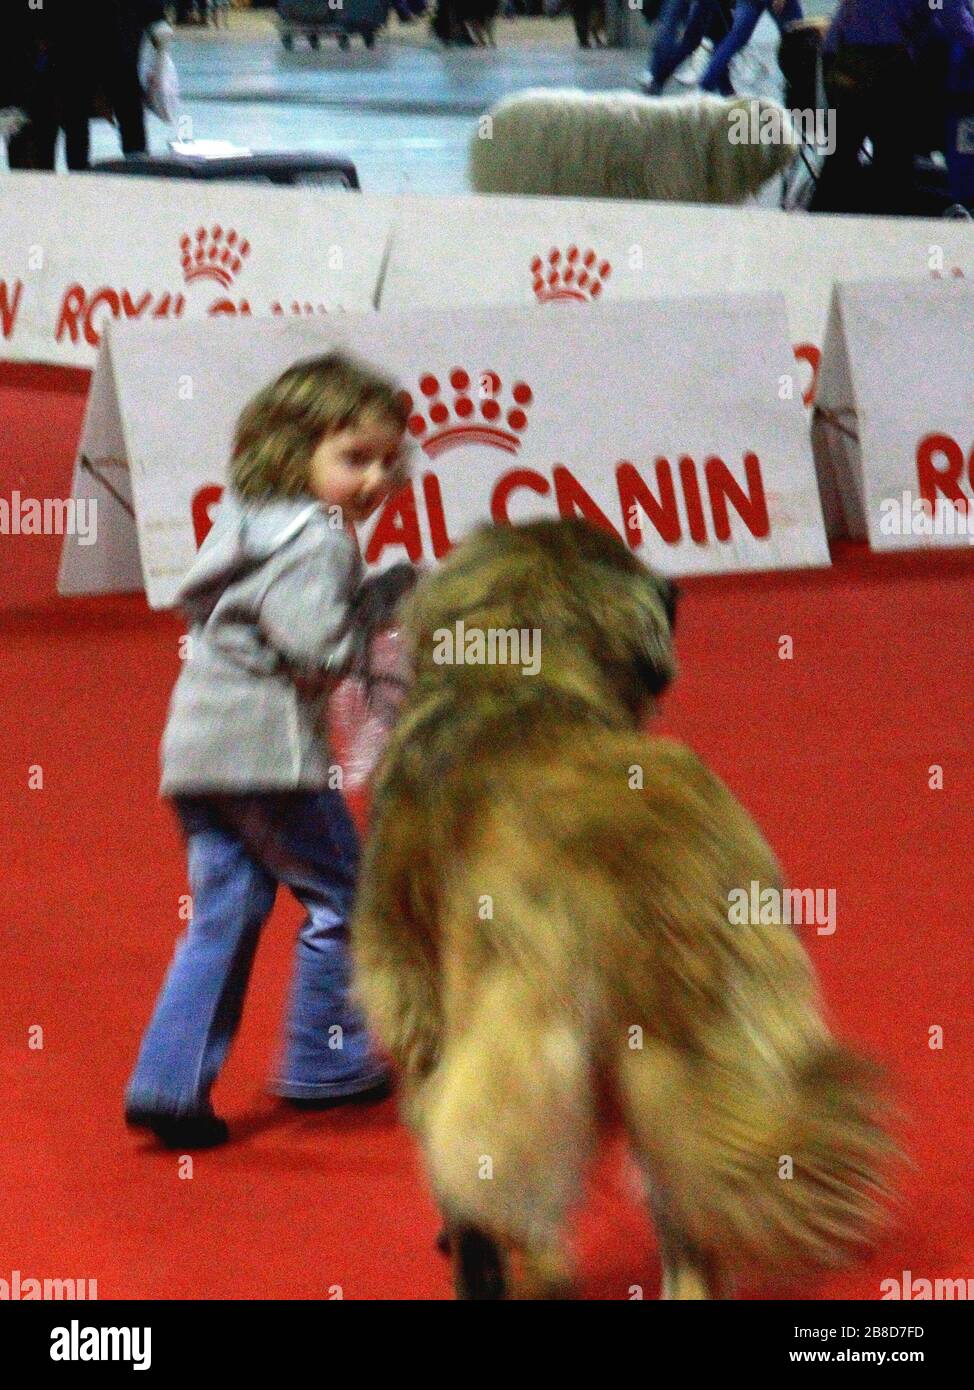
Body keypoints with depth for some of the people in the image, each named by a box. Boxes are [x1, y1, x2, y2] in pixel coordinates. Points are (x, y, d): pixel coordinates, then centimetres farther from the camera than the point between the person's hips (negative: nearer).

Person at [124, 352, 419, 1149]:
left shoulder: (247, 520, 16)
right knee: (340, 894, 7)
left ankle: (170, 1083, 4)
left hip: (199, 748, 9)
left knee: (226, 914, 11)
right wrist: (382, 603, -6)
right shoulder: (315, 538, -14)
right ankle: (323, 1061, 14)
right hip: (267, 747, -9)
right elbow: (317, 652, -22)